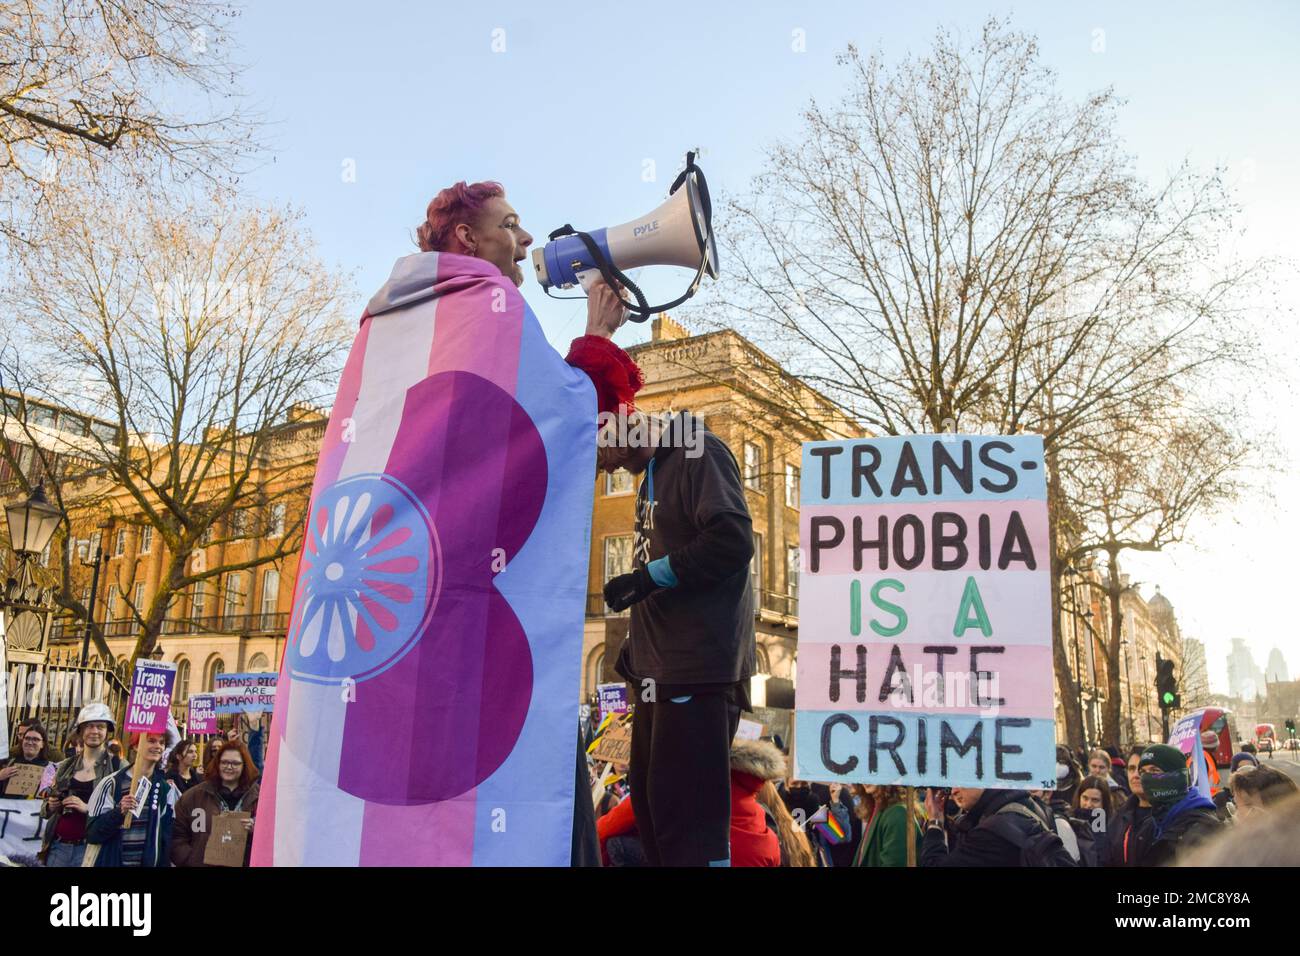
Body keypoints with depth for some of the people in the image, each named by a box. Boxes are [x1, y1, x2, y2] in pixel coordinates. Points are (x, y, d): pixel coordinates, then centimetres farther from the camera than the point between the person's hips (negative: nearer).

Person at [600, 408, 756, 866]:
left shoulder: (698, 452, -8)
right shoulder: (653, 475, 21)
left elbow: (732, 541, -20)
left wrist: (648, 577, -16)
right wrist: (635, 646, 19)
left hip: (697, 665, -10)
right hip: (661, 665, 10)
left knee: (684, 807, -8)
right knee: (650, 795, 15)